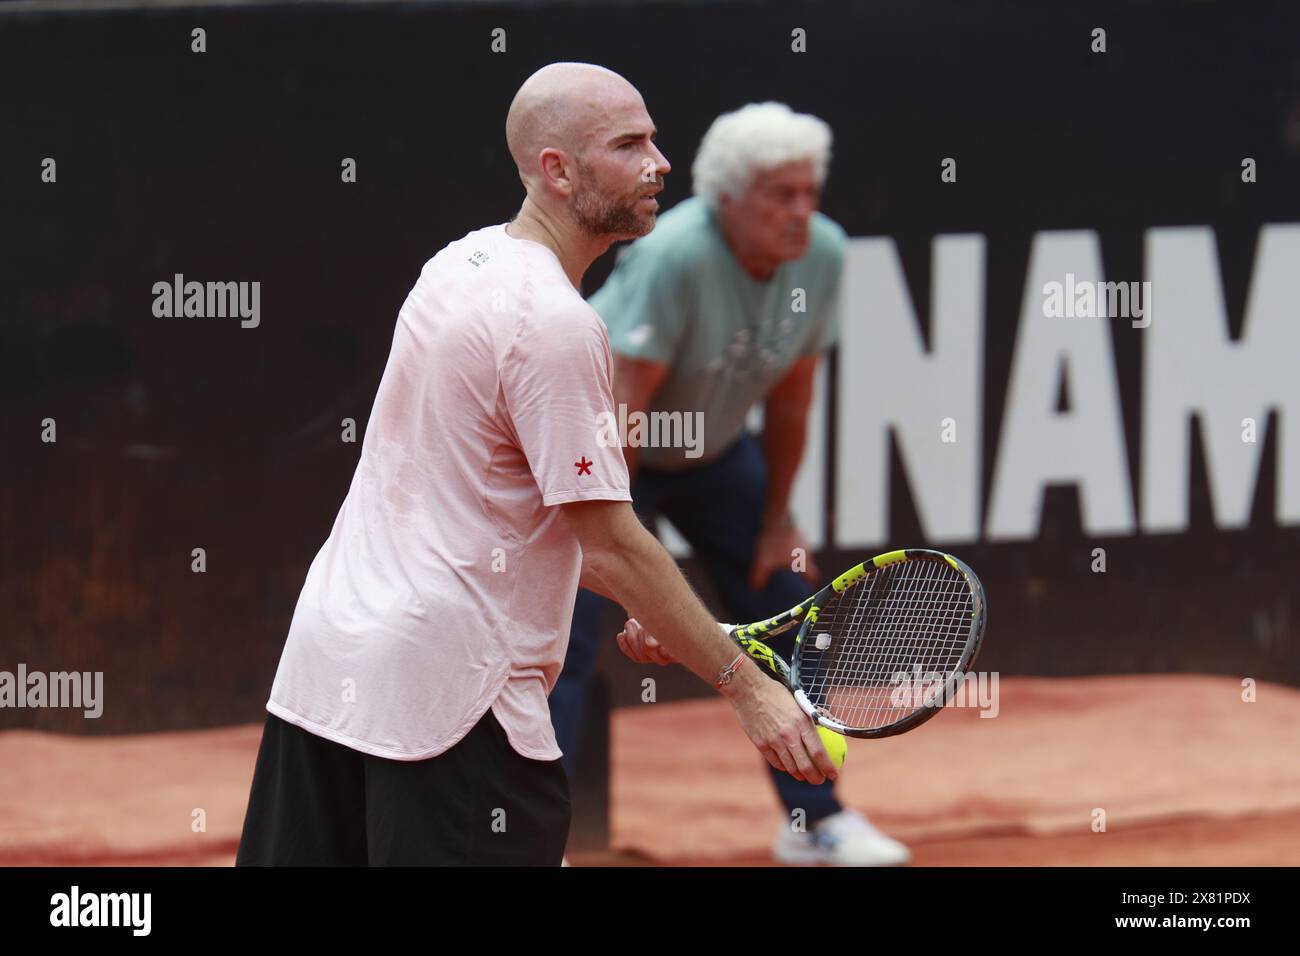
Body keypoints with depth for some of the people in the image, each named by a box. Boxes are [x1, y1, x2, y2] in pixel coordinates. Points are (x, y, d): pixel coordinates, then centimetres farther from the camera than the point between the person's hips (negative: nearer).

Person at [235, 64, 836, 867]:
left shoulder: (463, 262, 11)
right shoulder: (555, 324, -16)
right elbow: (612, 543, -16)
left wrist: (636, 606, 20)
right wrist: (745, 686, -10)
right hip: (446, 688, -9)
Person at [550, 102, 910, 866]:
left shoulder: (823, 253, -16)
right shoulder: (673, 258, -35)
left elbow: (791, 396, -2)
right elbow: (620, 413, -34)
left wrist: (778, 520, 5)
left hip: (713, 452, 6)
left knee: (790, 601, 8)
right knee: (565, 635, -14)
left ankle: (815, 819, 24)